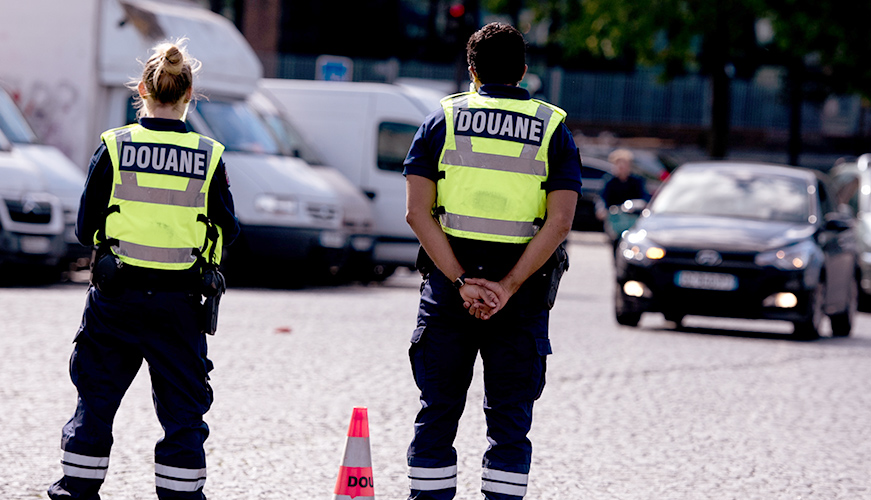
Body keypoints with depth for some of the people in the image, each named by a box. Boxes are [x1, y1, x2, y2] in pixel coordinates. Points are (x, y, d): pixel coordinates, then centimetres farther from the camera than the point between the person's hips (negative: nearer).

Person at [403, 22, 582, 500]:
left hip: (449, 285, 0)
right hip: (522, 294, 0)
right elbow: (558, 222, -9)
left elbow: (417, 212, -7)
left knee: (438, 412, 8)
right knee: (509, 418, 5)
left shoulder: (441, 122, 3)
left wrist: (462, 281, -12)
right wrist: (508, 287, -12)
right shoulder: (553, 130, 3)